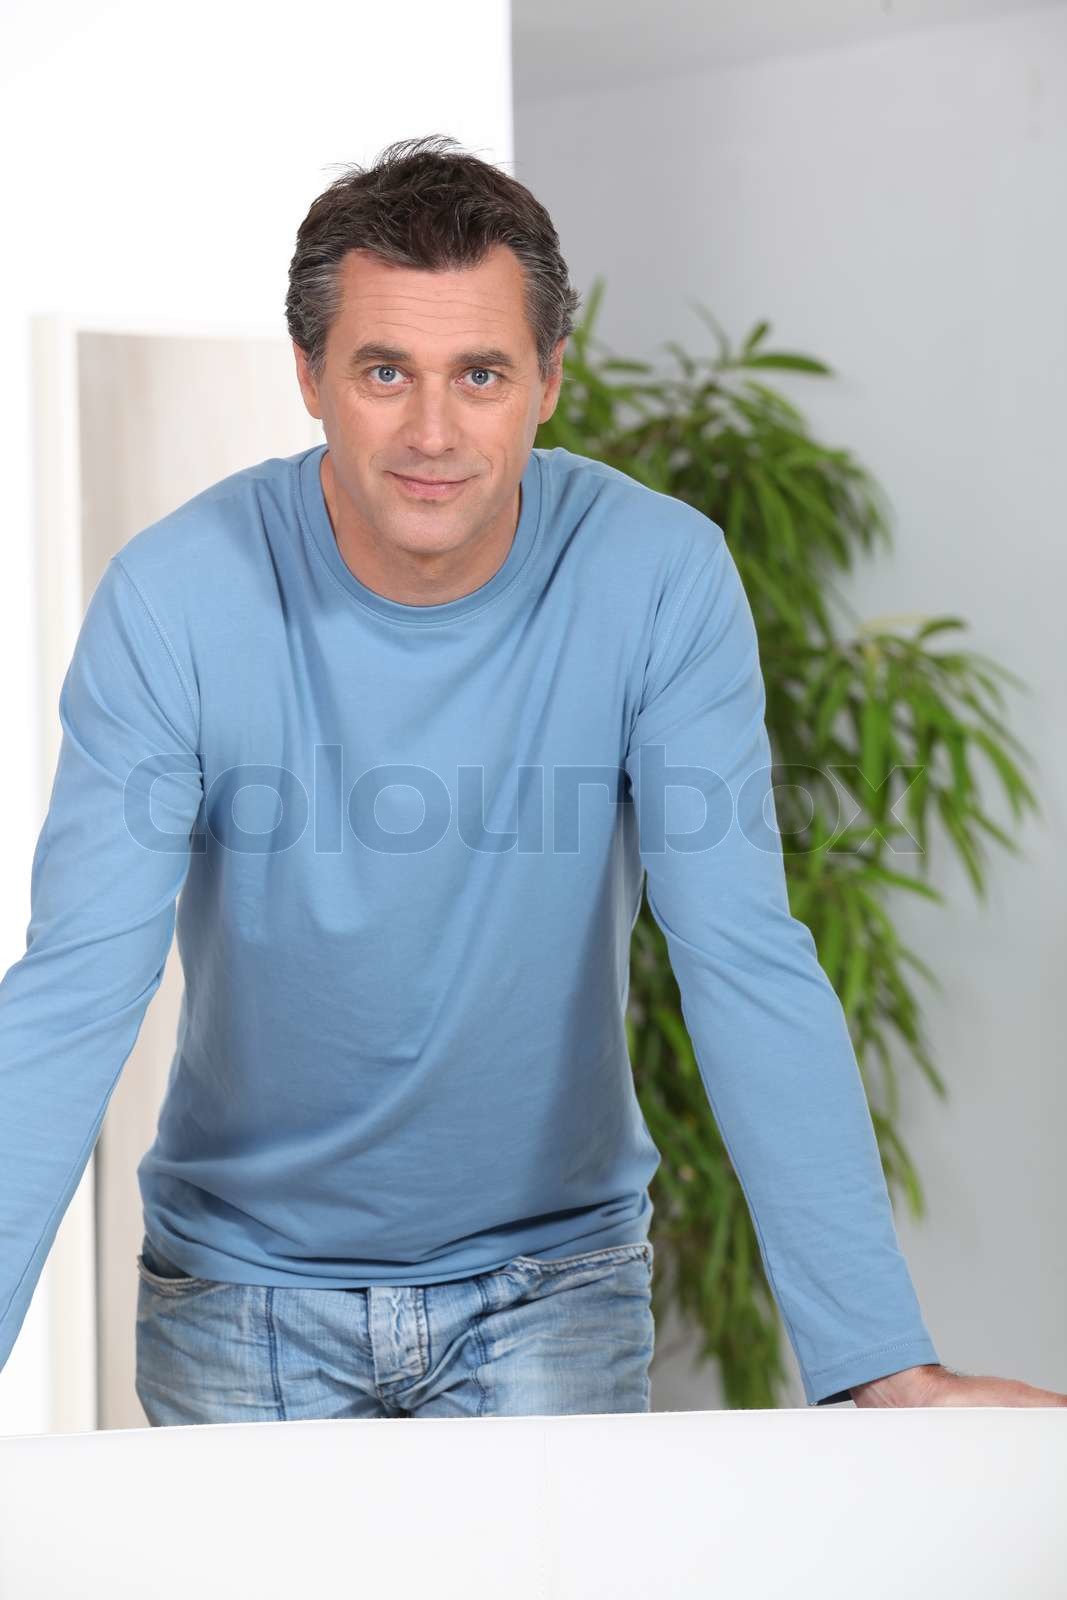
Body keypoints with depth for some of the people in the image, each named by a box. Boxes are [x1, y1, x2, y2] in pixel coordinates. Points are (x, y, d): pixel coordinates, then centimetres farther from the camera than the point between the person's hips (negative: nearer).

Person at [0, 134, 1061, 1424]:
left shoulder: (661, 579, -17)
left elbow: (746, 971, -20)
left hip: (552, 1268, 0)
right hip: (247, 1279, 0)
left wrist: (878, 1362, -27)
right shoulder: (173, 600, -18)